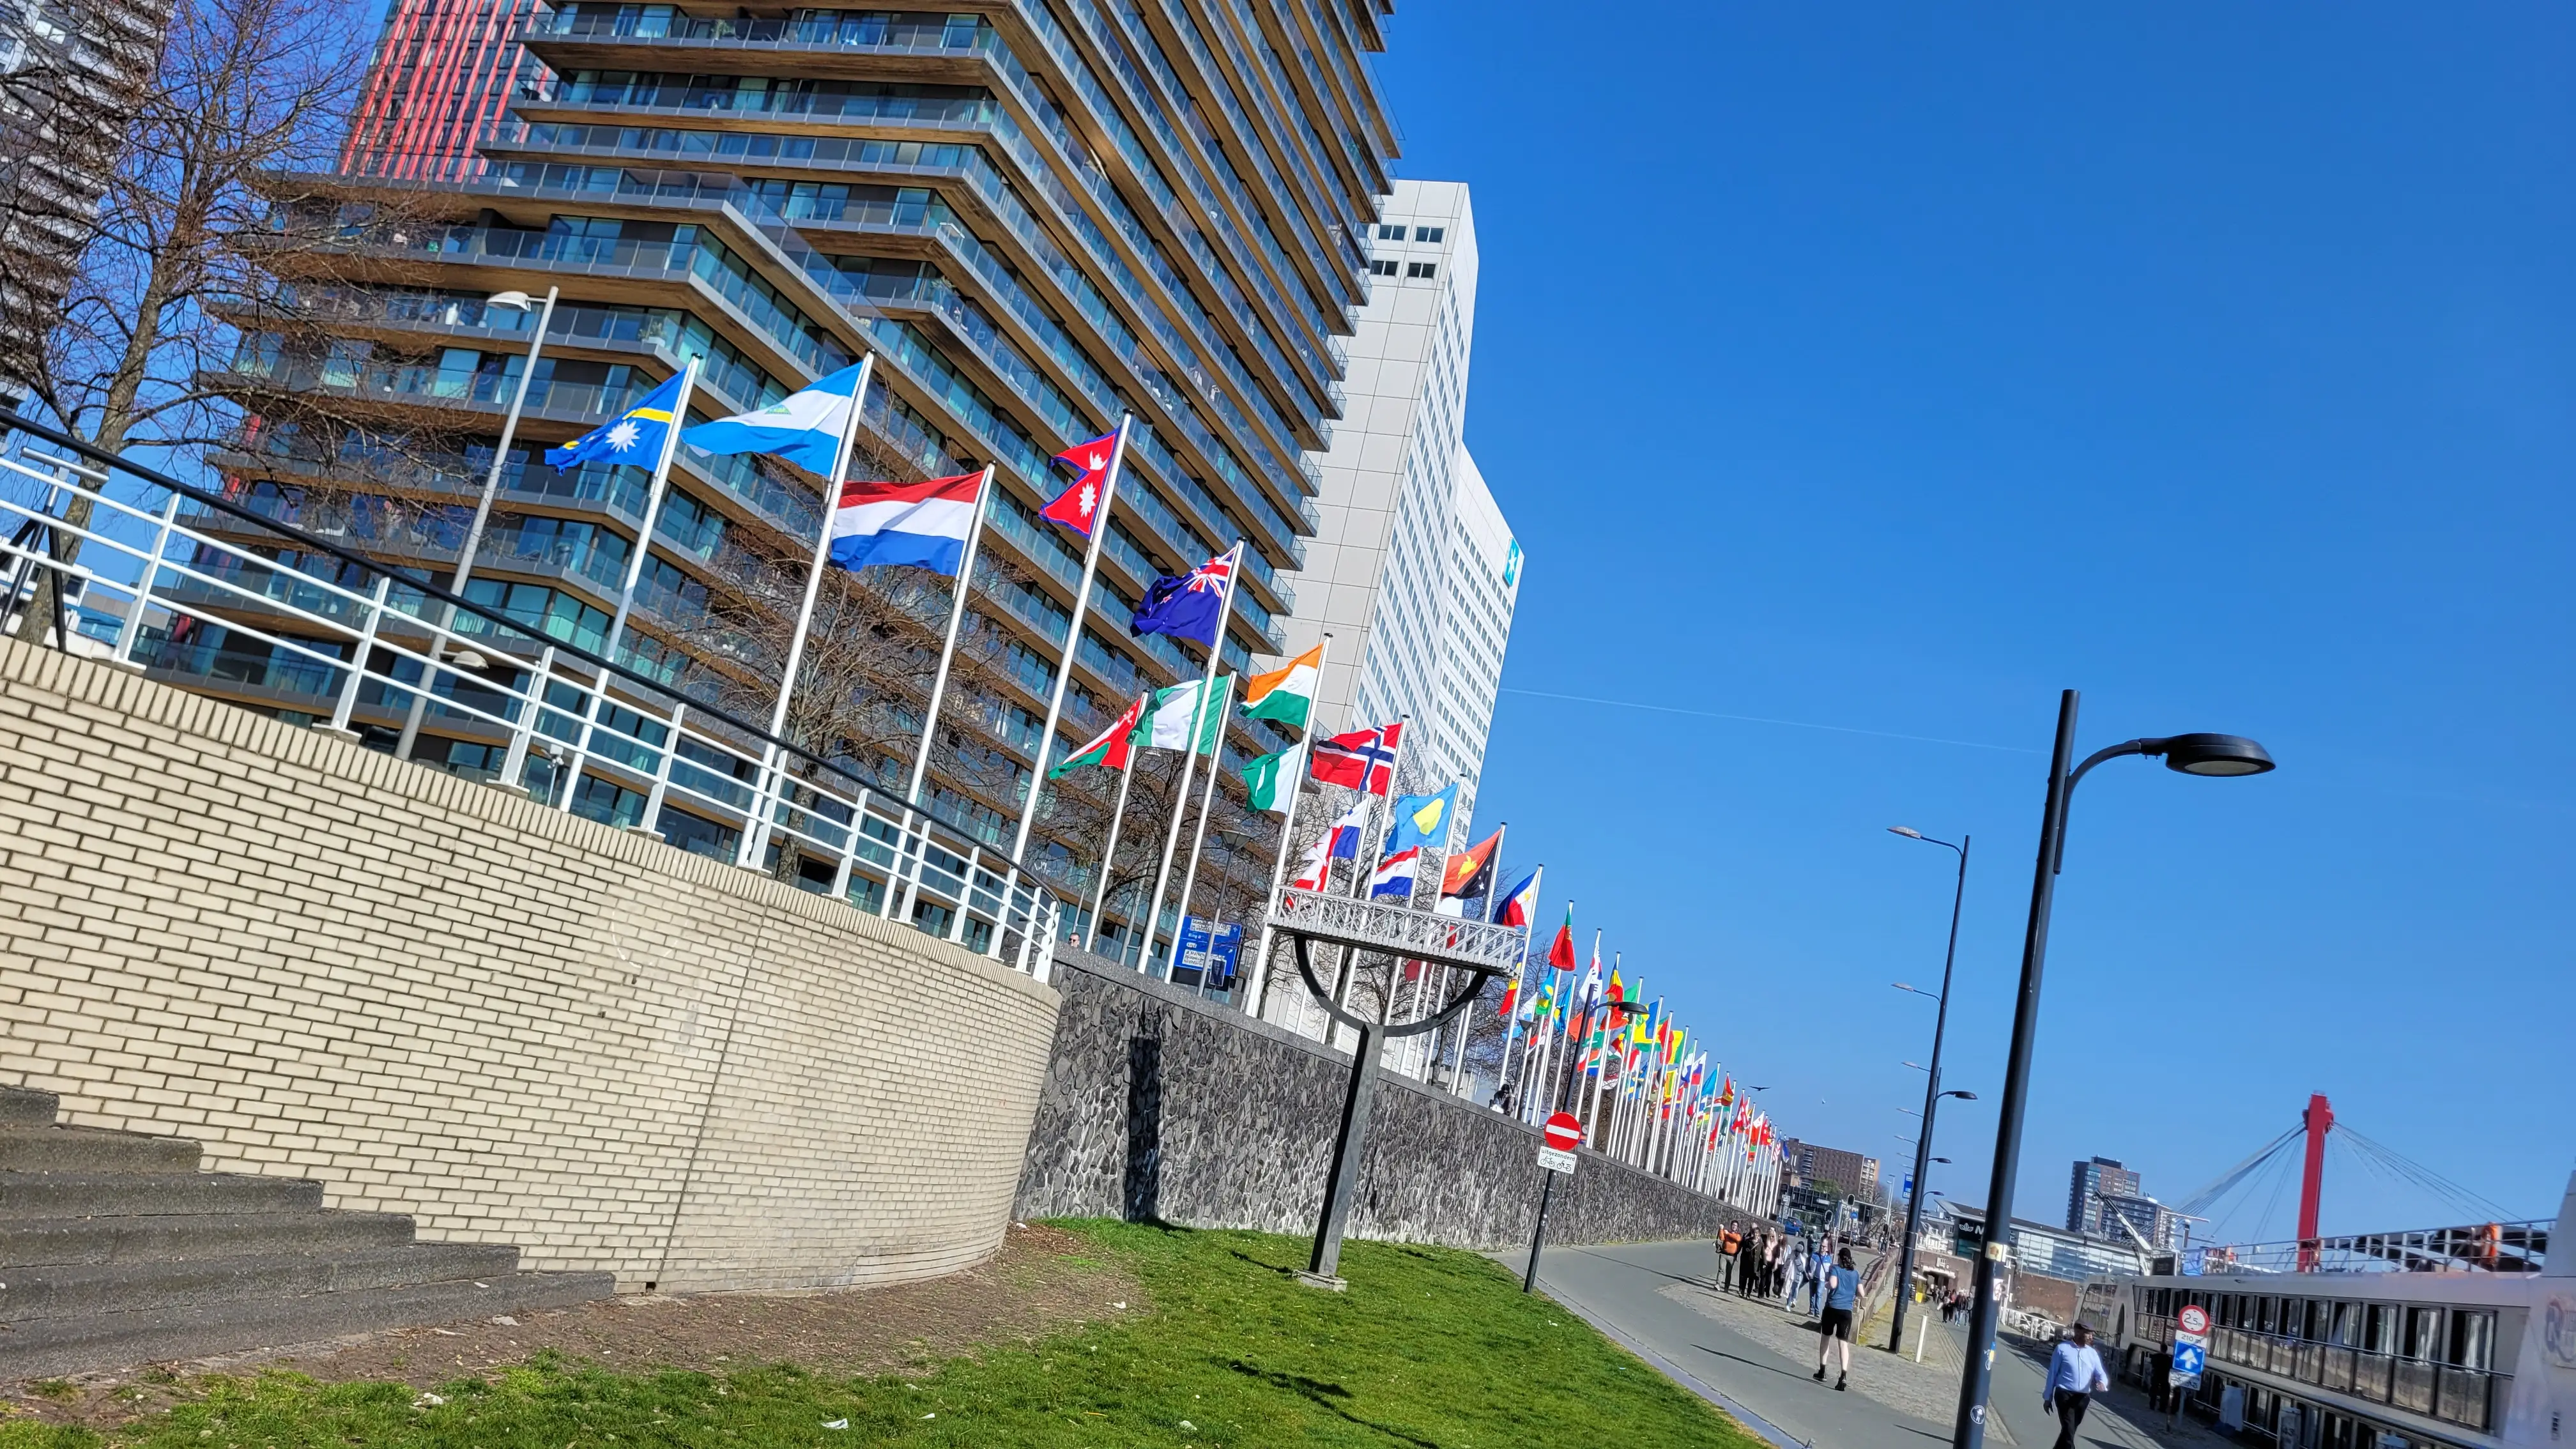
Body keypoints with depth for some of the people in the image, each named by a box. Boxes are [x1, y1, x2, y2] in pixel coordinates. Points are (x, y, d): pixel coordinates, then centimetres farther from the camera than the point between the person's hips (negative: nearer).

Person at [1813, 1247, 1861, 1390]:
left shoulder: (1835, 1269, -2)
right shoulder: (1855, 1273, 9)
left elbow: (1832, 1284, -19)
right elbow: (1861, 1293, 9)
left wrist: (1826, 1283, 2)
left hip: (1832, 1308, -2)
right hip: (1846, 1311, 2)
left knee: (1825, 1338, 17)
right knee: (1844, 1343, -1)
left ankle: (1822, 1371, 22)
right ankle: (1844, 1376, -18)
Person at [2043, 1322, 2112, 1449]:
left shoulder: (2093, 1353, 9)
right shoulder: (2063, 1349, -3)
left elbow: (2101, 1374, 6)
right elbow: (2053, 1373, 0)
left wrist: (2102, 1383, -20)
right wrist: (2047, 1397, 1)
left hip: (2083, 1398, 5)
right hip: (2065, 1395, -5)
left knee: (2069, 1430, 13)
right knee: (2069, 1430, -14)